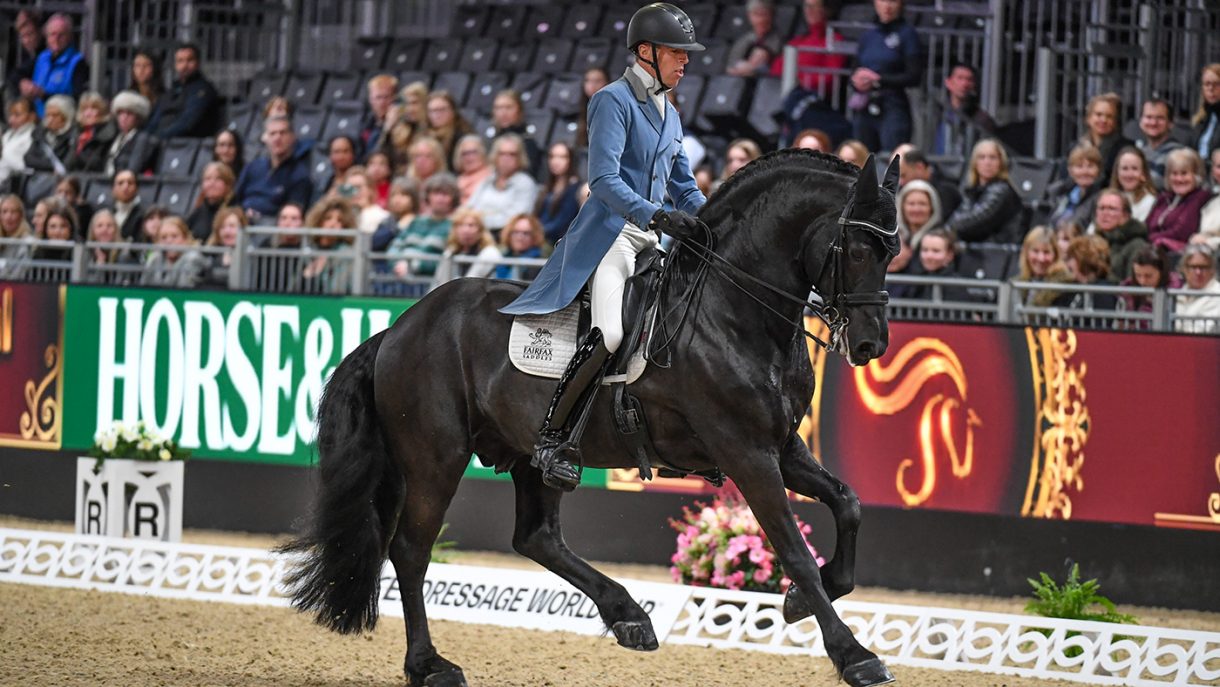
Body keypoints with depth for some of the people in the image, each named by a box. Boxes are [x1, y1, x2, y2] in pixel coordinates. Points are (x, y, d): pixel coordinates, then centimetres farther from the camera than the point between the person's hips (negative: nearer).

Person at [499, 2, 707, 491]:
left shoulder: (668, 115, 20)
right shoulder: (614, 101, -6)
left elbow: (684, 190, 25)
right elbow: (603, 179, -18)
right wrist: (656, 215, -29)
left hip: (649, 240, 9)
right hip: (609, 233, -9)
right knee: (611, 333, -29)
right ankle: (551, 440, -24)